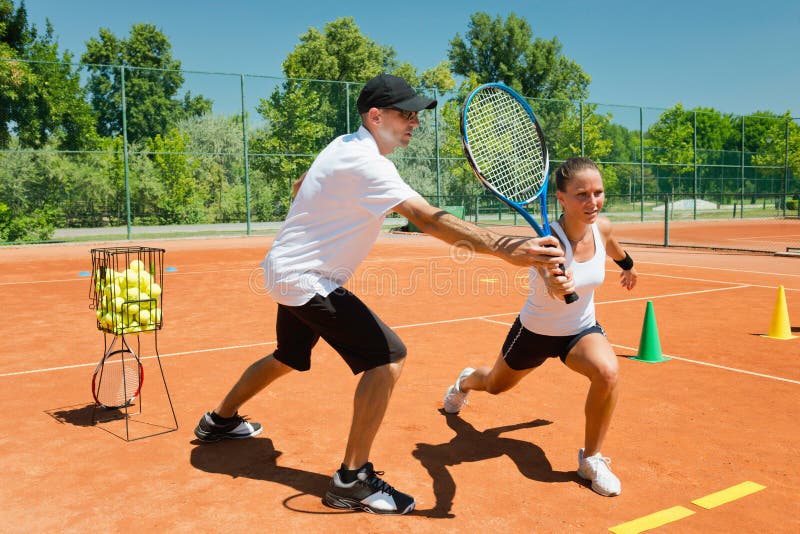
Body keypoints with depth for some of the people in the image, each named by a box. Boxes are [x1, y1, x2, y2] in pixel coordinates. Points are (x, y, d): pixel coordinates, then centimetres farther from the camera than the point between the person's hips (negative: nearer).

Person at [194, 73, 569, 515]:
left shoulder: (345, 144, 5)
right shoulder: (366, 163, -25)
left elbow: (301, 186, 22)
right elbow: (431, 220, -37)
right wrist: (507, 249, -44)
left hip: (287, 270, 10)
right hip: (305, 279, -10)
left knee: (288, 359, 30)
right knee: (388, 356, -18)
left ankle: (220, 421, 51)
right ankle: (352, 480, -10)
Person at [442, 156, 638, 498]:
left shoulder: (602, 227, -18)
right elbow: (555, 283, -60)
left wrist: (628, 264, 30)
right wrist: (557, 282, -83)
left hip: (581, 330, 3)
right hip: (536, 332, -3)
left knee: (607, 371, -31)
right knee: (496, 385, 24)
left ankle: (591, 460, -8)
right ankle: (465, 382, 64)